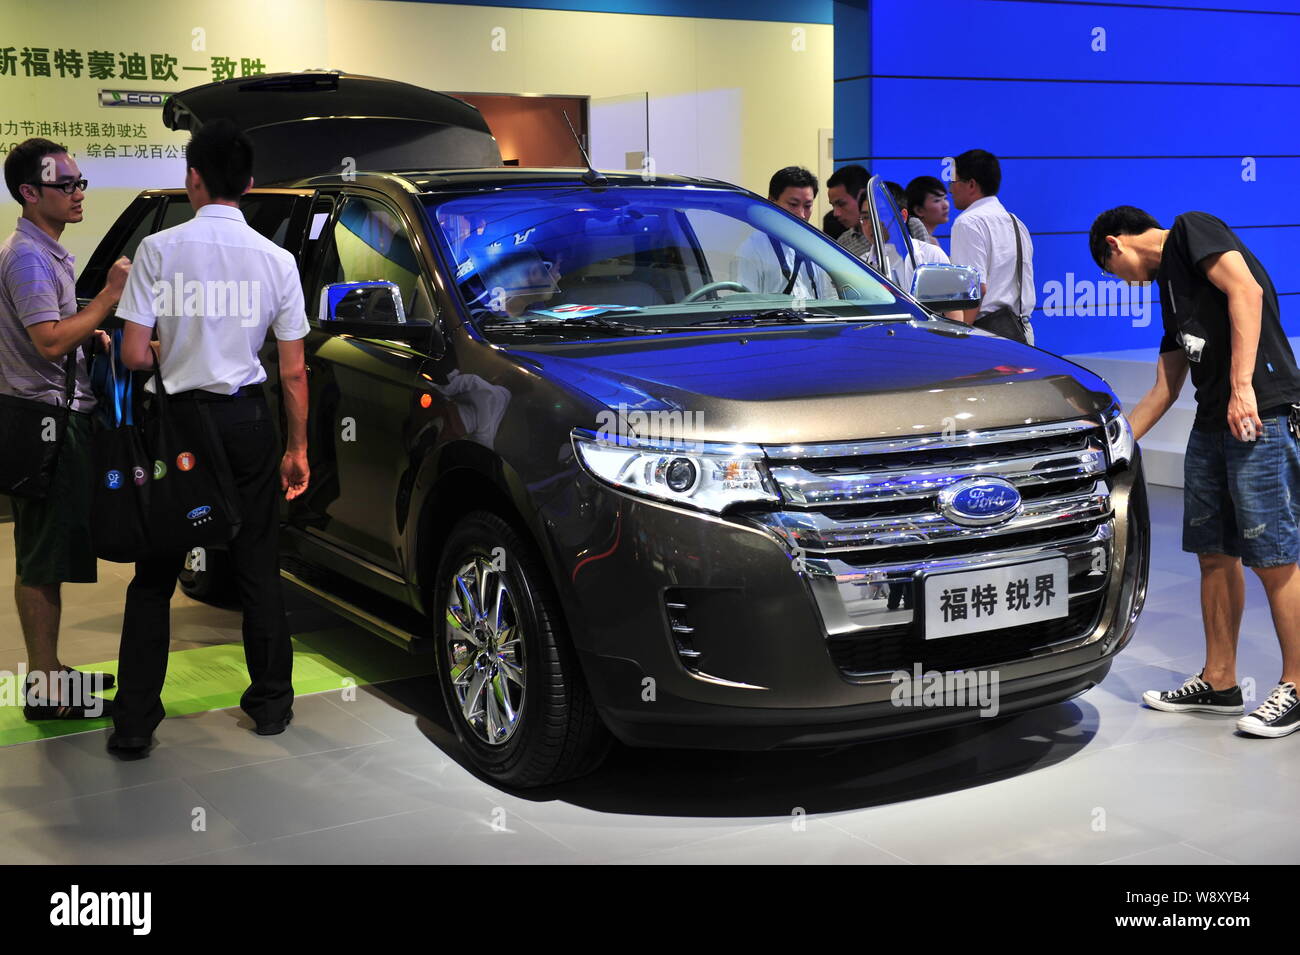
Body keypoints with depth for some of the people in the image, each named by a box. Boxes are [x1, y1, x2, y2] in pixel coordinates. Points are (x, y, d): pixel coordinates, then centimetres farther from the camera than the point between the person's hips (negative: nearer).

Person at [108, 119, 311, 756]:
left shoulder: (160, 248, -9)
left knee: (154, 576, 6)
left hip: (179, 418, -2)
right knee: (259, 570, 13)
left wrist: (165, 353, 10)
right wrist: (297, 448, 10)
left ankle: (134, 722, 8)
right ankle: (271, 702, 22)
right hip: (247, 421, 2)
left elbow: (134, 354, -12)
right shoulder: (276, 259, -1)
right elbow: (293, 372, 0)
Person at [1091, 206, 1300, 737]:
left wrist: (1242, 385, -22)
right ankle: (1219, 683, 20)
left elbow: (1245, 290, -16)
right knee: (1214, 555, 11)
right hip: (1212, 423, 10)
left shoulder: (1192, 230, 1)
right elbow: (1164, 390, 27)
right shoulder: (1169, 283, 26)